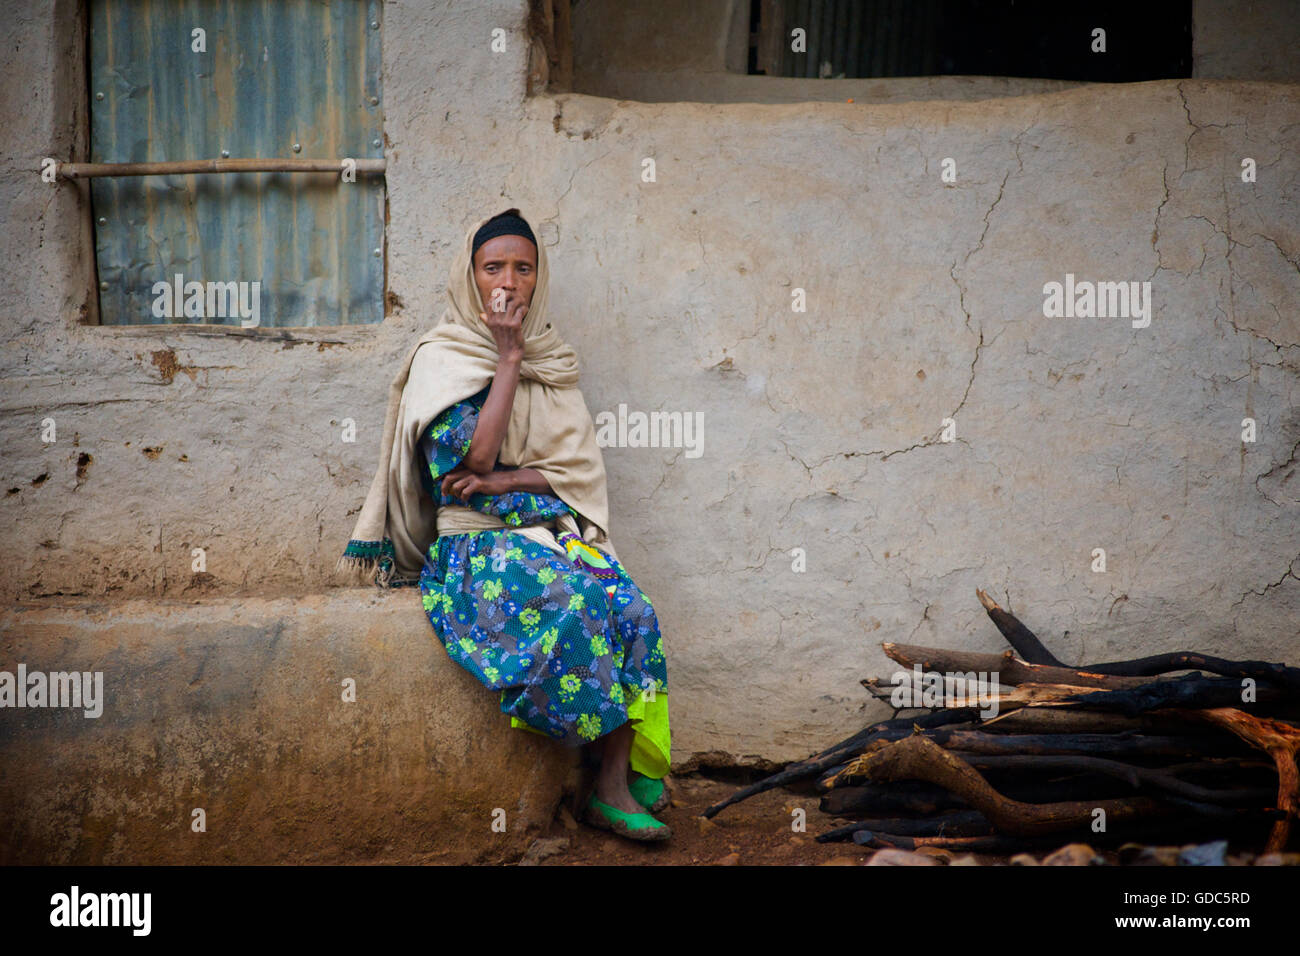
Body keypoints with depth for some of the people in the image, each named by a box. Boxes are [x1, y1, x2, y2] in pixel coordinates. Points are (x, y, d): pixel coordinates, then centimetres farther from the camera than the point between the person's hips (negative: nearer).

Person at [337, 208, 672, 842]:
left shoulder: (551, 362, 15)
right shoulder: (441, 358, 2)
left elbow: (579, 465, 7)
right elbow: (471, 458, -13)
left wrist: (505, 481, -10)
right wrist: (508, 357, -10)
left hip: (555, 528, 4)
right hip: (476, 543, -4)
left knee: (633, 610, -25)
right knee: (572, 604, -32)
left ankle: (614, 787, -22)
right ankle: (611, 770, -20)